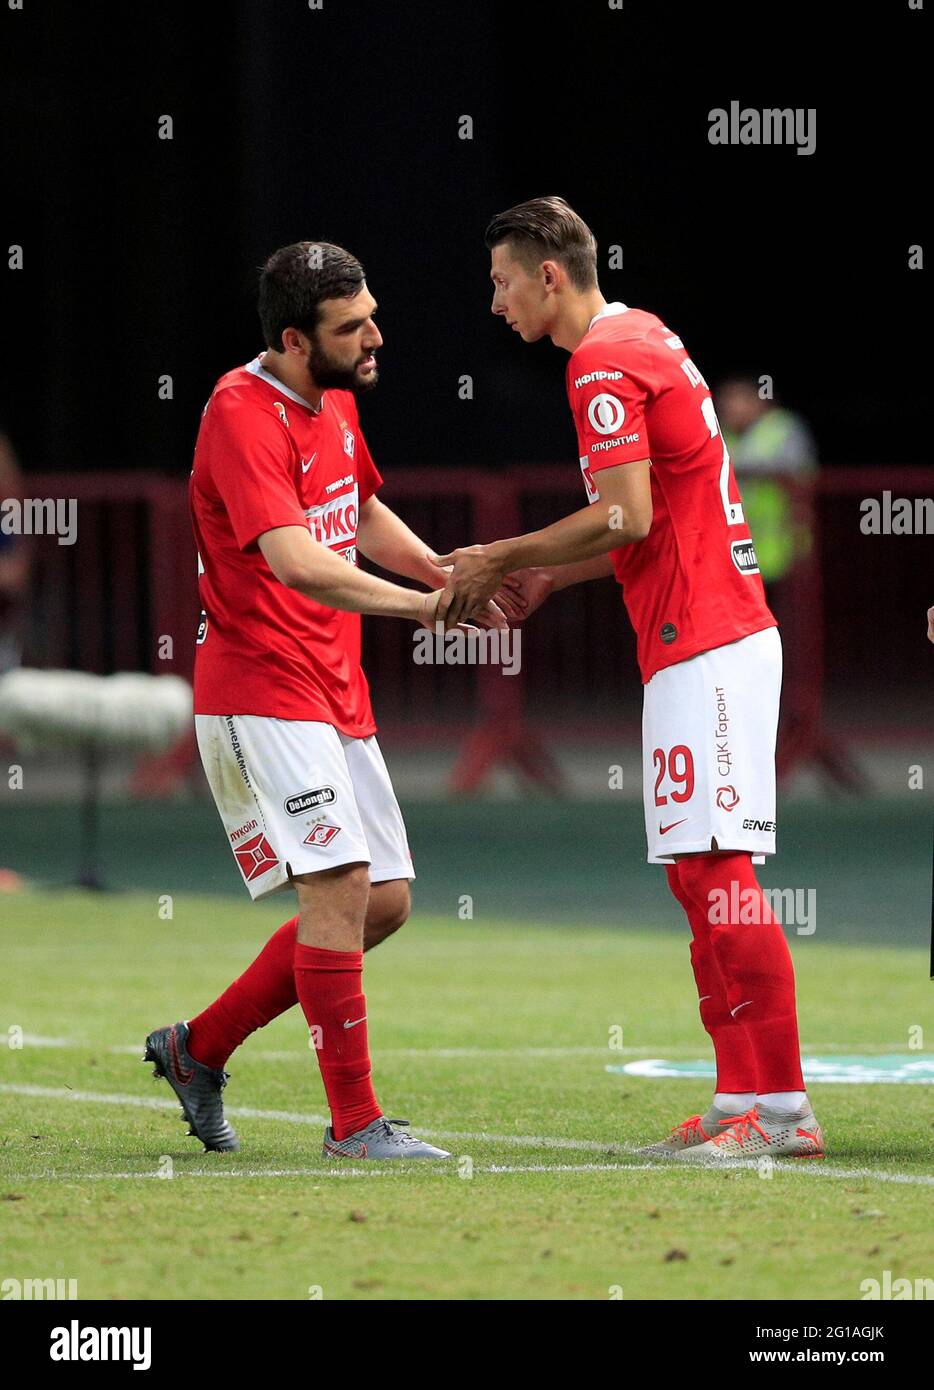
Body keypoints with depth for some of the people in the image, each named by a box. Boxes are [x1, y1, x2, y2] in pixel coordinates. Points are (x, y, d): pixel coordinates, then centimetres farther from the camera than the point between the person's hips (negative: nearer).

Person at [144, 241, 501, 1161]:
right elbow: (295, 560, -30)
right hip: (259, 695, -9)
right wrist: (417, 605, -36)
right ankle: (355, 1122, -11)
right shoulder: (243, 414, -18)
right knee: (339, 887, -16)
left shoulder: (336, 404, 11)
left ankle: (199, 1048, 21)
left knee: (385, 901, 9)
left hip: (335, 695, 9)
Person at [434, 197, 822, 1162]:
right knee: (698, 872, 10)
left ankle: (780, 1108, -14)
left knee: (713, 866, -12)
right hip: (716, 638, 10)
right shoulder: (642, 339, 19)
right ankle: (743, 1100, 10)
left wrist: (503, 560, -7)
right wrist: (546, 578, 19)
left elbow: (628, 518, -18)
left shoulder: (604, 365, -11)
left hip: (704, 647, -10)